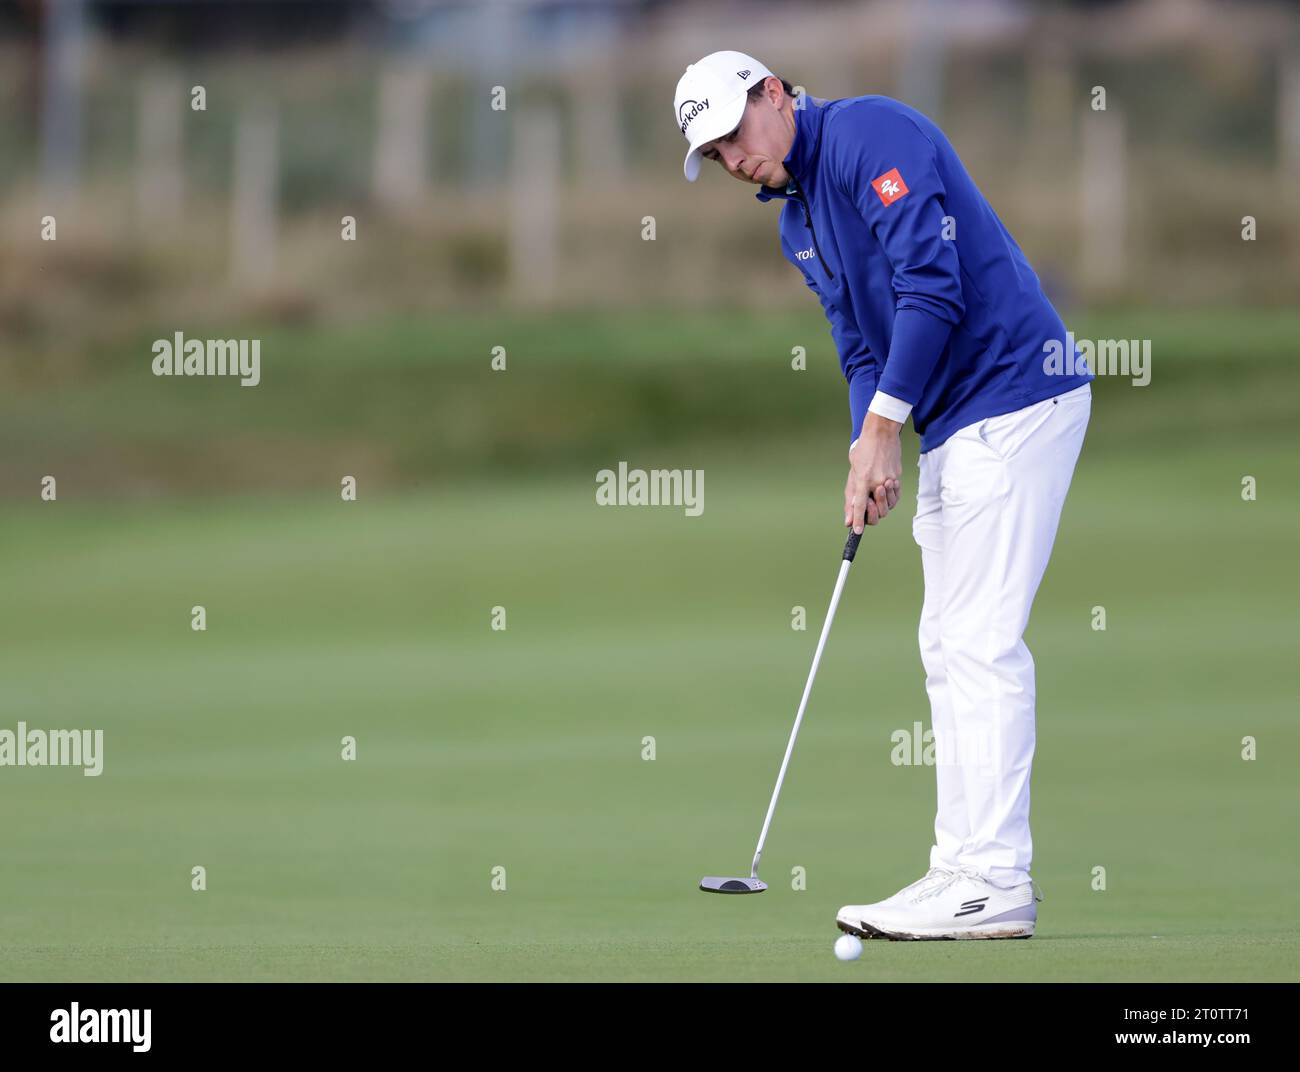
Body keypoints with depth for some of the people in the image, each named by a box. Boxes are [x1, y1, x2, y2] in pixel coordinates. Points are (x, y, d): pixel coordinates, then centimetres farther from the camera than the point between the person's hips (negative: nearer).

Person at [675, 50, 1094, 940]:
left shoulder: (869, 133, -12)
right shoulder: (798, 224, 18)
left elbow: (932, 282, -20)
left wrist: (883, 425, -17)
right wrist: (870, 451, 0)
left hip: (1015, 395, -10)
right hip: (952, 426, 10)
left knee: (982, 639, -12)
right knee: (949, 645, 10)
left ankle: (994, 884, -14)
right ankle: (968, 866, 13)